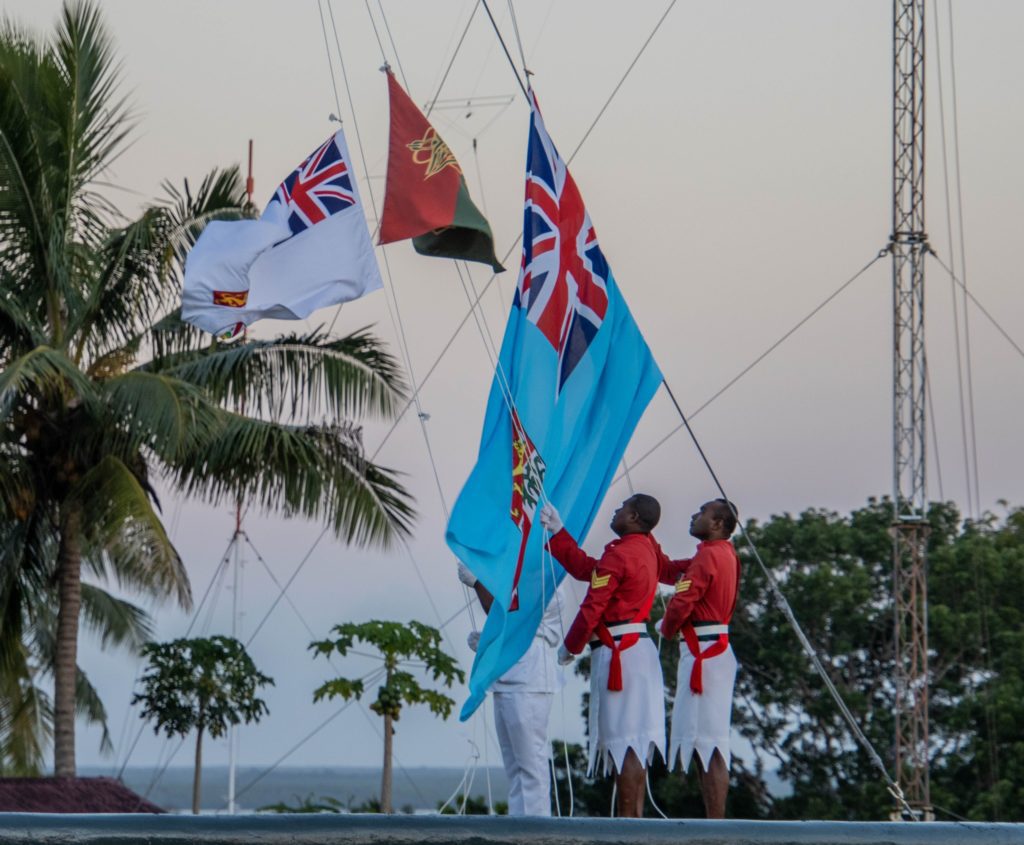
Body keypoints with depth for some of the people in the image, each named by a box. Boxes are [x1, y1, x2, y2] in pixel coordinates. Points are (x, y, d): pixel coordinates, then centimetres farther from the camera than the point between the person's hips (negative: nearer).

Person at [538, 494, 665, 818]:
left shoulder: (617, 555, -14)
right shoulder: (645, 549, 14)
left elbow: (592, 608, -14)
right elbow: (585, 568, 22)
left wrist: (570, 646, 0)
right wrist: (556, 532, 26)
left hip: (618, 654, -9)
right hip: (640, 649, 9)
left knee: (624, 741, -9)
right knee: (636, 742, 10)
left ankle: (627, 820, -9)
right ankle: (635, 815, 13)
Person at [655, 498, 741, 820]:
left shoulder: (708, 556, -13)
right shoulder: (724, 555, 17)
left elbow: (682, 603, -19)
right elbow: (666, 570, 22)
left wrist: (666, 629, 2)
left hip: (703, 653, -10)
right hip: (716, 651, 10)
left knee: (709, 744, -11)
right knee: (708, 744, 12)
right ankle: (714, 822, 14)